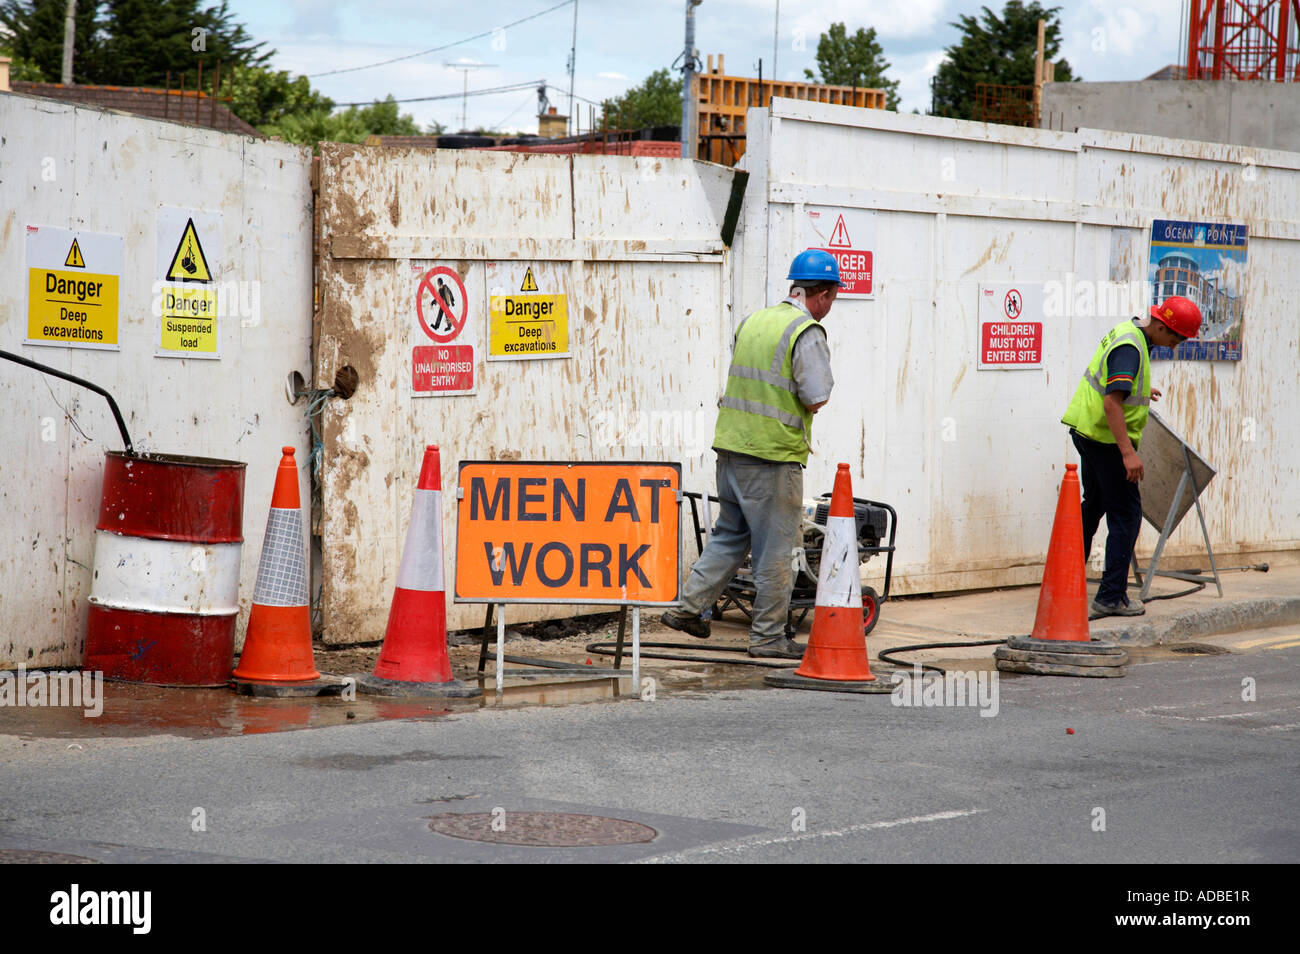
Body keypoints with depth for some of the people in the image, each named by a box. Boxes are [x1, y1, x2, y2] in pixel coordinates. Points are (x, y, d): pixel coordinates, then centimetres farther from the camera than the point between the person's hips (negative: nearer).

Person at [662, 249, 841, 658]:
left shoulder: (752, 321, 11)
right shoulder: (807, 333, -12)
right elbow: (817, 397, -16)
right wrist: (804, 403, 5)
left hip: (731, 444, 7)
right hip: (774, 455, -7)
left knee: (730, 533, 20)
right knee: (775, 547, 2)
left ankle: (688, 607, 18)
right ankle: (768, 636, 7)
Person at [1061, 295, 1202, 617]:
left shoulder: (1128, 331, 8)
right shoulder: (1129, 348, -24)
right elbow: (1112, 403, -32)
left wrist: (1141, 391, 48)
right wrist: (1128, 453, -35)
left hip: (1087, 431, 10)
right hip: (1106, 437, -10)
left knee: (1093, 505, 23)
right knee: (1126, 514, -4)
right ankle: (1111, 597, -4)